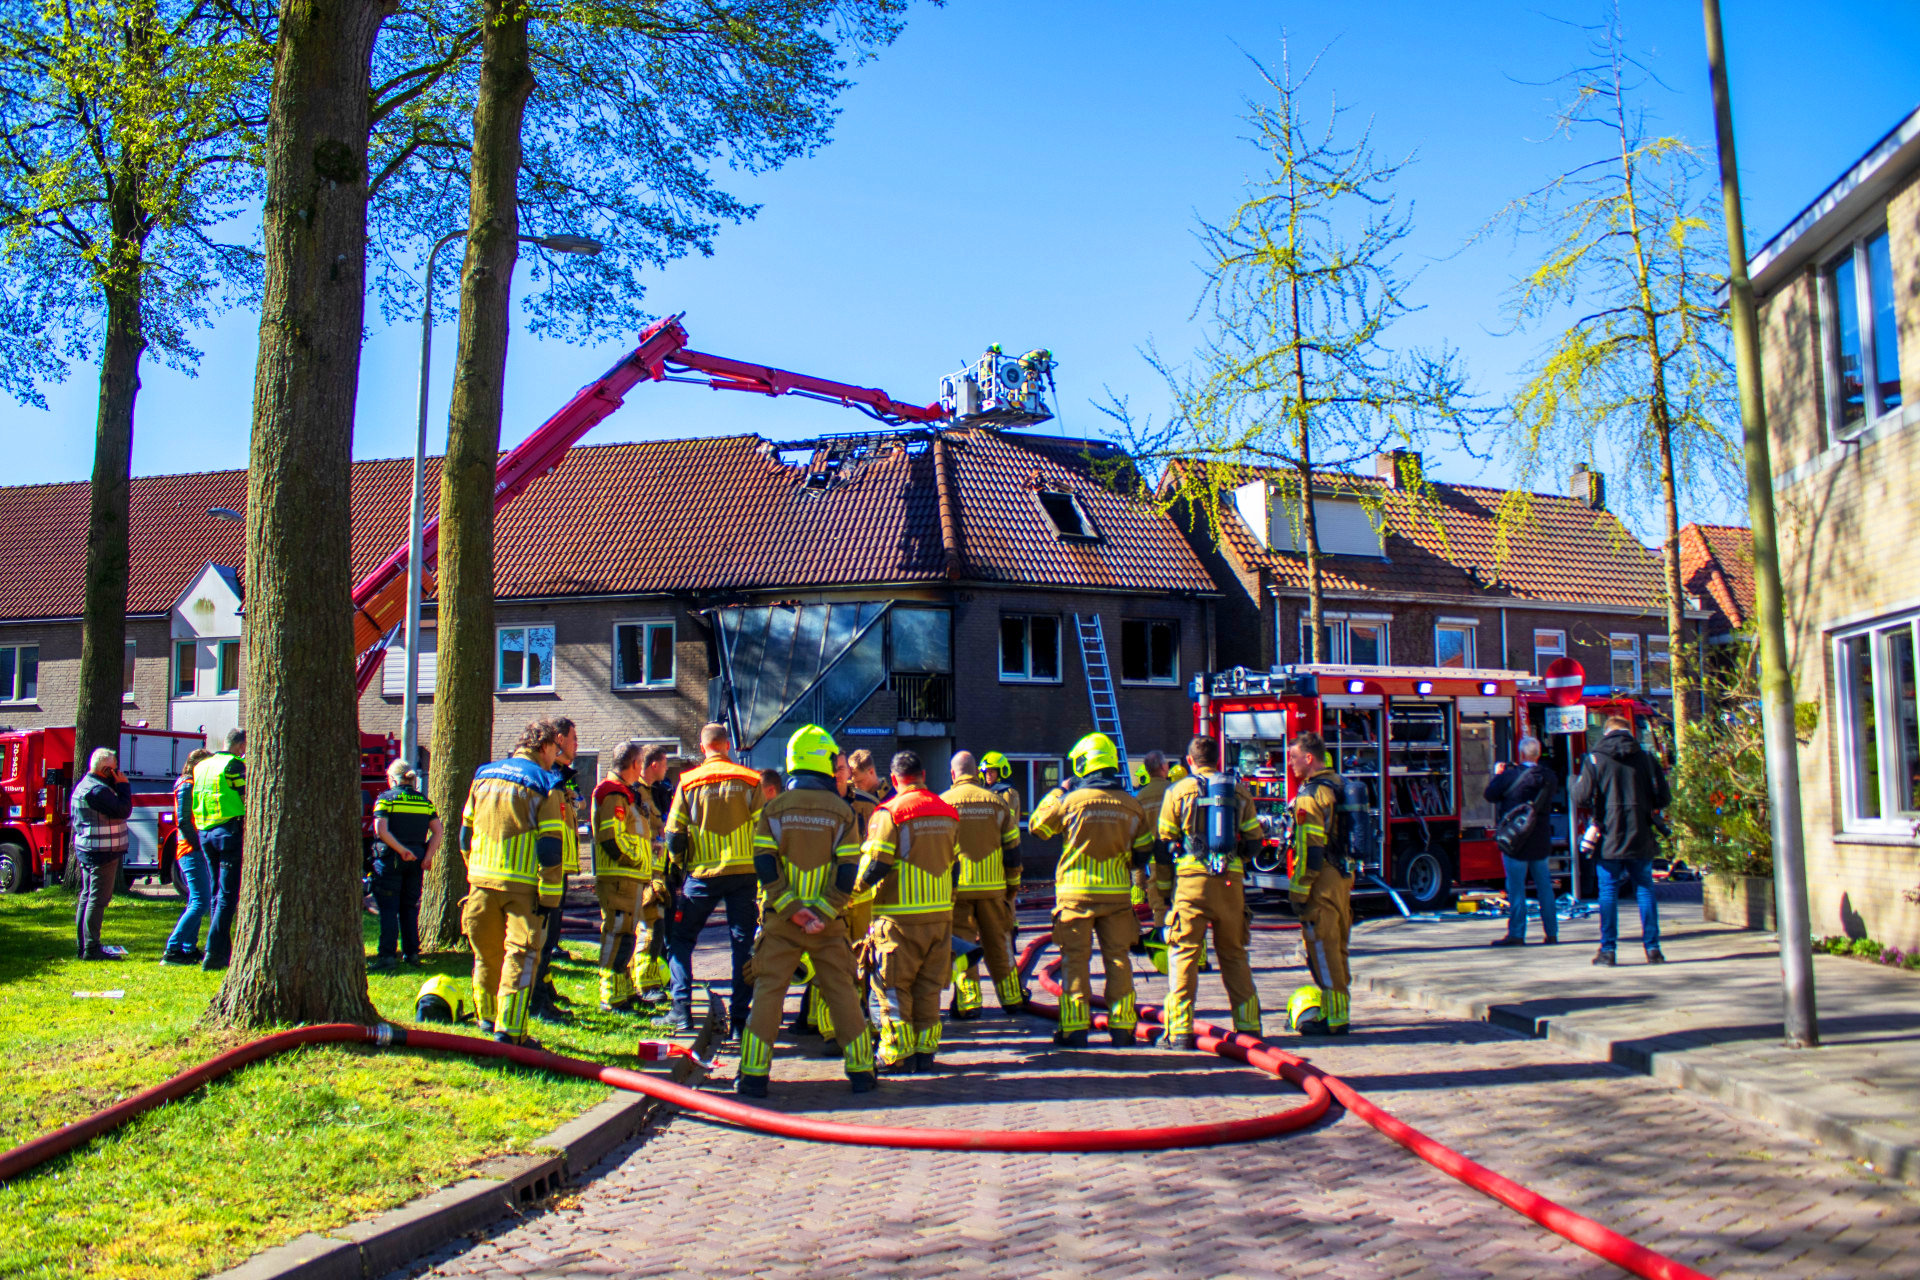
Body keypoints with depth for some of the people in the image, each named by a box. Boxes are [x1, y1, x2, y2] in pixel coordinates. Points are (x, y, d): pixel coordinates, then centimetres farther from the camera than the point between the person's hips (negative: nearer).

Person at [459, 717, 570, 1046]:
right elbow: (550, 849, -10)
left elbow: (465, 833, 17)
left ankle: (487, 1017, 34)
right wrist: (550, 898, -9)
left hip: (482, 882, 6)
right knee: (521, 952, -3)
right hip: (523, 886, -6)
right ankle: (509, 1029, -9)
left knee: (487, 951, 19)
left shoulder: (483, 776, 12)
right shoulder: (545, 786, -6)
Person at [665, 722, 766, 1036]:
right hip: (745, 872, 1)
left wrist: (677, 869, 15)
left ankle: (682, 1011, 5)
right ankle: (739, 1016, 4)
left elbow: (674, 834, 1)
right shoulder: (750, 780, 1)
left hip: (703, 873, 0)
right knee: (743, 943, 6)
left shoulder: (688, 783, 0)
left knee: (681, 940, 13)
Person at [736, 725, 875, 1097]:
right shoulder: (842, 811, 0)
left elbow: (764, 865, -6)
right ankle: (861, 1070, 14)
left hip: (781, 921, 0)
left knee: (768, 991, 4)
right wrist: (824, 912, -8)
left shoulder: (774, 807, 0)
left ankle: (754, 1074, 3)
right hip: (829, 925, 0)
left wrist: (791, 908, -8)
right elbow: (849, 871, -7)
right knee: (842, 992, 9)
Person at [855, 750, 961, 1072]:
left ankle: (898, 1053, 6)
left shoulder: (890, 813, -10)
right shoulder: (948, 813, 9)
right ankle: (926, 1050, 15)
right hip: (940, 913, 6)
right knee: (929, 985, 12)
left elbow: (875, 865, -14)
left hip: (901, 915, -5)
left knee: (894, 985, 4)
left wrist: (854, 889, 4)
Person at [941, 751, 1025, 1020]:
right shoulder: (997, 803, 3)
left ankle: (968, 1001, 0)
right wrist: (1013, 884, 14)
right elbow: (1012, 849, 5)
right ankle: (1011, 999, 20)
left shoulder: (943, 802, -3)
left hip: (957, 887, -2)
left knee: (961, 942, 5)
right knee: (998, 943, 13)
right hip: (993, 886, 2)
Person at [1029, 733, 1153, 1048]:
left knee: (1075, 959, 4)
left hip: (1076, 892, -2)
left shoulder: (1071, 800, -9)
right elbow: (1144, 851, 10)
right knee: (1118, 957, 9)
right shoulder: (1131, 805, 0)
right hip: (1118, 892, 2)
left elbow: (1037, 825, 7)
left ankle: (1074, 1027, 3)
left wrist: (1058, 791, 15)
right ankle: (1122, 1025, 11)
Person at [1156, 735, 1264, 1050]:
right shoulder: (1239, 791, 9)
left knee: (1185, 953, 0)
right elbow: (1253, 843, 13)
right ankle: (1248, 1024, 15)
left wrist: (1163, 888, 10)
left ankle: (1180, 1029, -5)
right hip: (1231, 882, 3)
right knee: (1234, 954, 13)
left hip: (1191, 881, -2)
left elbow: (1164, 846, 3)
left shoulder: (1178, 792, 3)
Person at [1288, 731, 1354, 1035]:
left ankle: (1333, 1018, -1)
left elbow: (1309, 848, -20)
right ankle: (1340, 1013, 22)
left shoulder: (1311, 794, -15)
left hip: (1323, 880, -9)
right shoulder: (1339, 785, 14)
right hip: (1344, 876, 10)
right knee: (1336, 948, 16)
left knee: (1322, 950, -4)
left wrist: (1299, 891, -17)